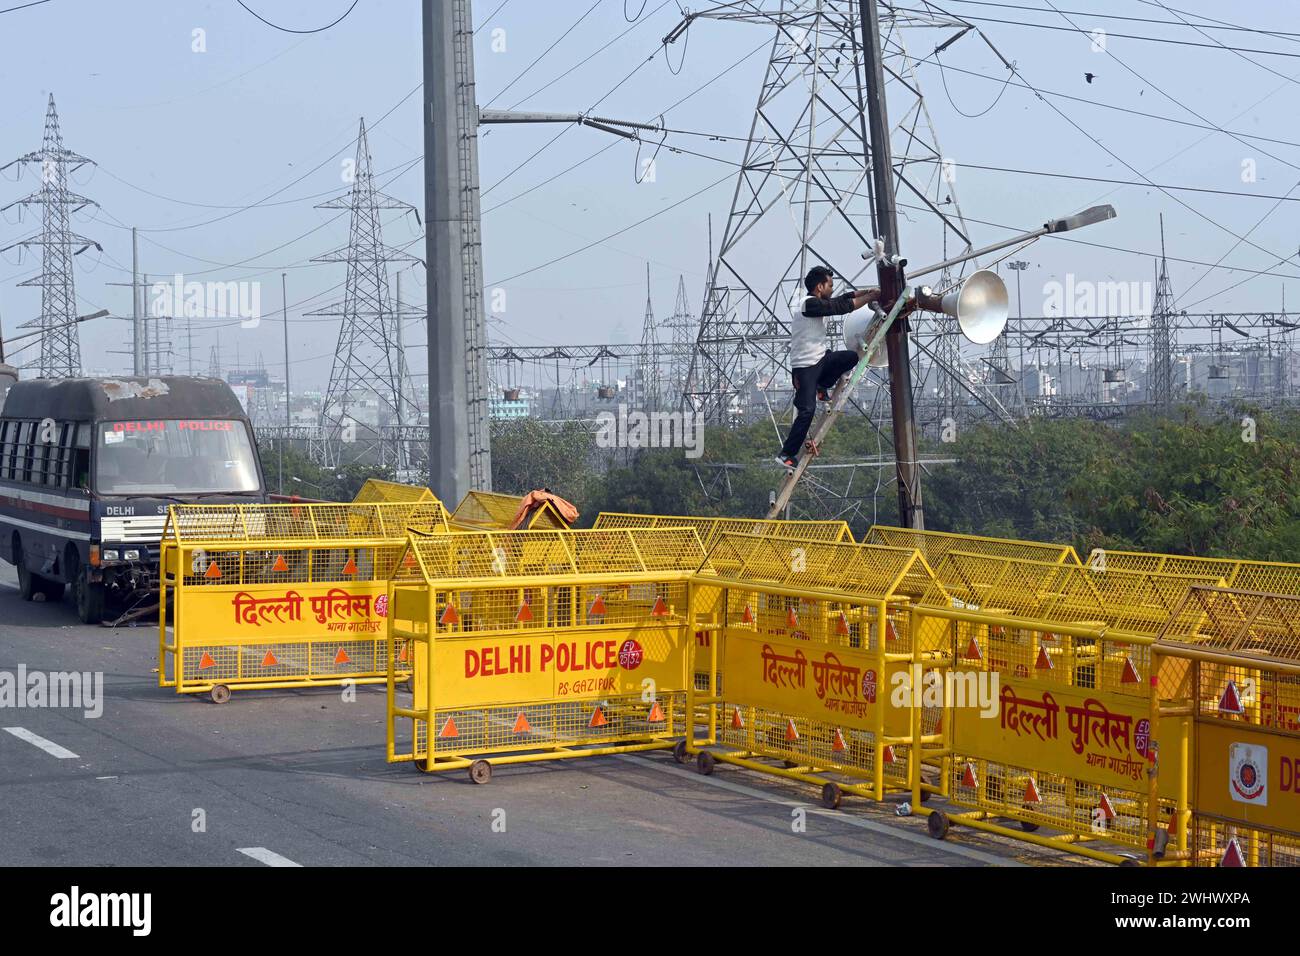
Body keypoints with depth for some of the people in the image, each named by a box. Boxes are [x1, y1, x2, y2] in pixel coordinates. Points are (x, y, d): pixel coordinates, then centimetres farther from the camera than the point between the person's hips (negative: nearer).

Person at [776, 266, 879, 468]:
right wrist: (871, 297, -11)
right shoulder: (809, 304, -19)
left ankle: (820, 387, 14)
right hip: (805, 366, -9)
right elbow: (843, 306, -20)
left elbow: (842, 298, 18)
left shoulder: (815, 302, 10)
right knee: (807, 411, -13)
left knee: (851, 357, 6)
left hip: (819, 359, 9)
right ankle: (786, 454, -8)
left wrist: (866, 291, 8)